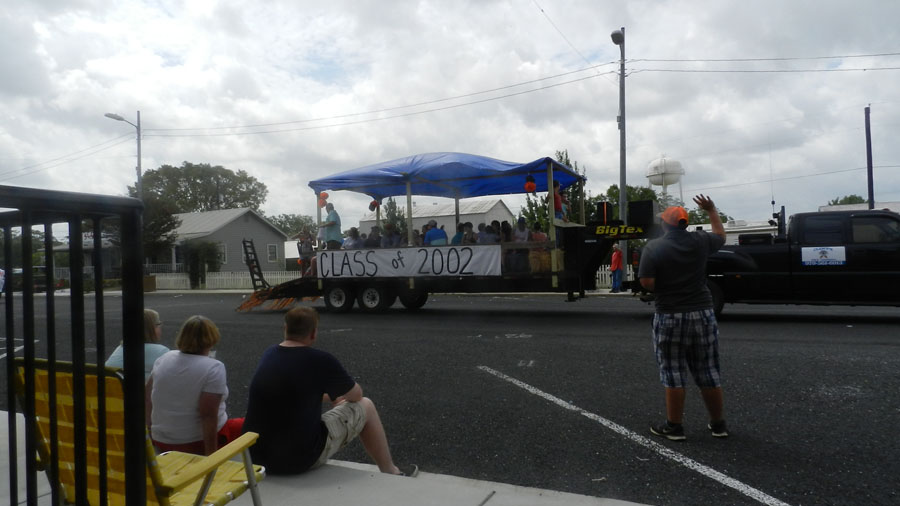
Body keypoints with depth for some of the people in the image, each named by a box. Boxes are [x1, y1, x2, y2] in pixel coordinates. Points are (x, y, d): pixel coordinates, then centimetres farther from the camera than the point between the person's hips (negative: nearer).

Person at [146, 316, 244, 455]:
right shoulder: (214, 368, -19)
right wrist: (210, 454, -20)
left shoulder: (163, 359, 0)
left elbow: (147, 398, 7)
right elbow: (208, 415, -24)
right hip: (198, 443, -7)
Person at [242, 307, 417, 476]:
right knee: (365, 406, 10)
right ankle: (390, 473, 27)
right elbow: (356, 395, 3)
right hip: (301, 459, -7)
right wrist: (340, 397, 26)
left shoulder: (269, 354, 4)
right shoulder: (321, 360, -16)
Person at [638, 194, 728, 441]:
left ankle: (674, 427, 11)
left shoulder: (653, 247, -10)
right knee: (708, 372, 13)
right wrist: (711, 210, 33)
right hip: (702, 314, 4)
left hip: (670, 317, -3)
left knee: (673, 375, 5)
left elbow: (647, 283, -15)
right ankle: (718, 424, 24)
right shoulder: (700, 240, 1)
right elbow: (721, 236, 22)